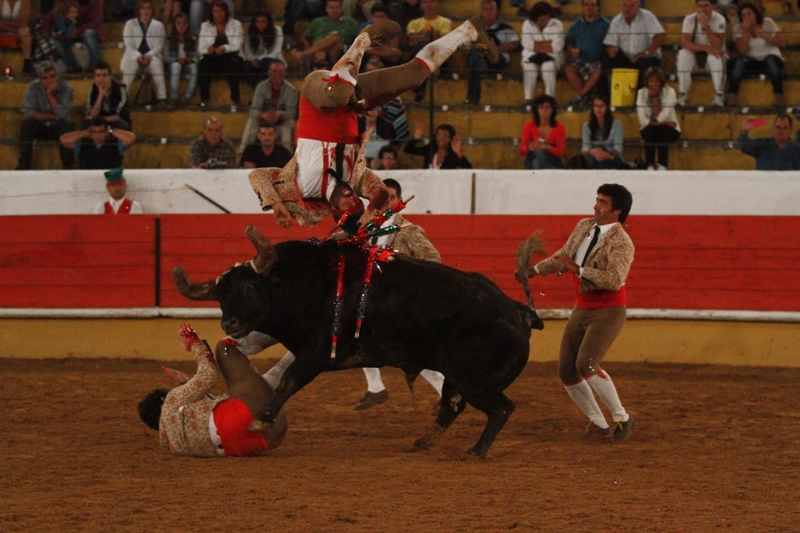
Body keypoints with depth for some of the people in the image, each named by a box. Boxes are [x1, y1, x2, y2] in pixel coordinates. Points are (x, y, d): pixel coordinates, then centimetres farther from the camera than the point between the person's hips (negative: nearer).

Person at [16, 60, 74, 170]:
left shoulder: (67, 89, -12)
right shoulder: (33, 87, -10)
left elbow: (63, 114, -22)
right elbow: (30, 113, -17)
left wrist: (51, 94, -26)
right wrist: (53, 116, -19)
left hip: (58, 128, -1)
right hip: (40, 128, 1)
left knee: (66, 125, -33)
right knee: (27, 124, -29)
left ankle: (67, 165, -25)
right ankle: (24, 165, -24)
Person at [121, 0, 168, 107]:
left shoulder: (158, 26, 8)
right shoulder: (130, 24, 8)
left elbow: (159, 46, -1)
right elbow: (129, 45, -1)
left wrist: (149, 55, -22)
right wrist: (138, 56, -22)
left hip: (151, 57, 0)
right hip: (134, 56, 0)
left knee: (156, 61, -35)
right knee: (132, 62, -36)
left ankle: (162, 98, -38)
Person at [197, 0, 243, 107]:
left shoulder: (236, 25, 6)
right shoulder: (205, 26, 11)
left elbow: (237, 46, -6)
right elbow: (201, 48, 4)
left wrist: (225, 48, -27)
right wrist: (208, 49, -21)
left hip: (230, 58, -1)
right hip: (213, 59, 1)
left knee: (232, 63, -37)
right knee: (204, 63, -33)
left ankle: (235, 98, -26)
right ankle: (204, 98, -25)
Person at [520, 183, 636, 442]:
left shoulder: (621, 243, -18)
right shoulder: (584, 227, 6)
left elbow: (615, 279, -32)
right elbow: (563, 256, 22)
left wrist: (578, 270, -29)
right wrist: (534, 270, 17)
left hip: (607, 312, -8)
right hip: (581, 310, 8)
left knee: (586, 363, -25)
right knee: (566, 370, 4)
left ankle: (622, 418, -12)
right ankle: (599, 423, 16)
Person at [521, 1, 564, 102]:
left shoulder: (557, 25, -2)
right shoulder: (527, 24, 3)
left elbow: (557, 46, -13)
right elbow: (527, 44, -12)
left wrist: (538, 46, -11)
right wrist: (549, 43, -11)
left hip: (552, 56, -1)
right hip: (531, 56, 1)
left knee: (548, 65, -35)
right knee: (529, 65, -32)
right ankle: (528, 98, -29)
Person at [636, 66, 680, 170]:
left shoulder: (669, 92, -14)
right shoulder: (642, 93, -9)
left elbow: (661, 118, -23)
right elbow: (643, 120, -16)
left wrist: (655, 98, -24)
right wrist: (664, 123, -23)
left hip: (669, 130, -1)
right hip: (649, 130, 1)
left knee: (661, 130, -33)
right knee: (651, 130, -32)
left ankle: (662, 166, -31)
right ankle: (650, 166, -29)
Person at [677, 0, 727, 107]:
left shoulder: (719, 20, -12)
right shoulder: (689, 19, -8)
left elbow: (718, 45, -23)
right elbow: (684, 43, -19)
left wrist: (705, 27, -31)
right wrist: (706, 48, -29)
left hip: (712, 55, -1)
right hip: (695, 55, 1)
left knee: (715, 57, -35)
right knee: (683, 54, -30)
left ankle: (719, 95, -27)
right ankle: (682, 95, -24)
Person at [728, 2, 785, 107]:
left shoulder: (768, 23, 2)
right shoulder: (738, 28, 2)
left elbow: (782, 43, -6)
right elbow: (742, 52, -10)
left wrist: (764, 35, -16)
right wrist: (745, 32, -17)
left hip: (770, 58, -1)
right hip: (752, 61, 1)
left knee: (770, 59, -37)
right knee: (740, 60, -33)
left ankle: (778, 94, -39)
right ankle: (732, 94, -40)